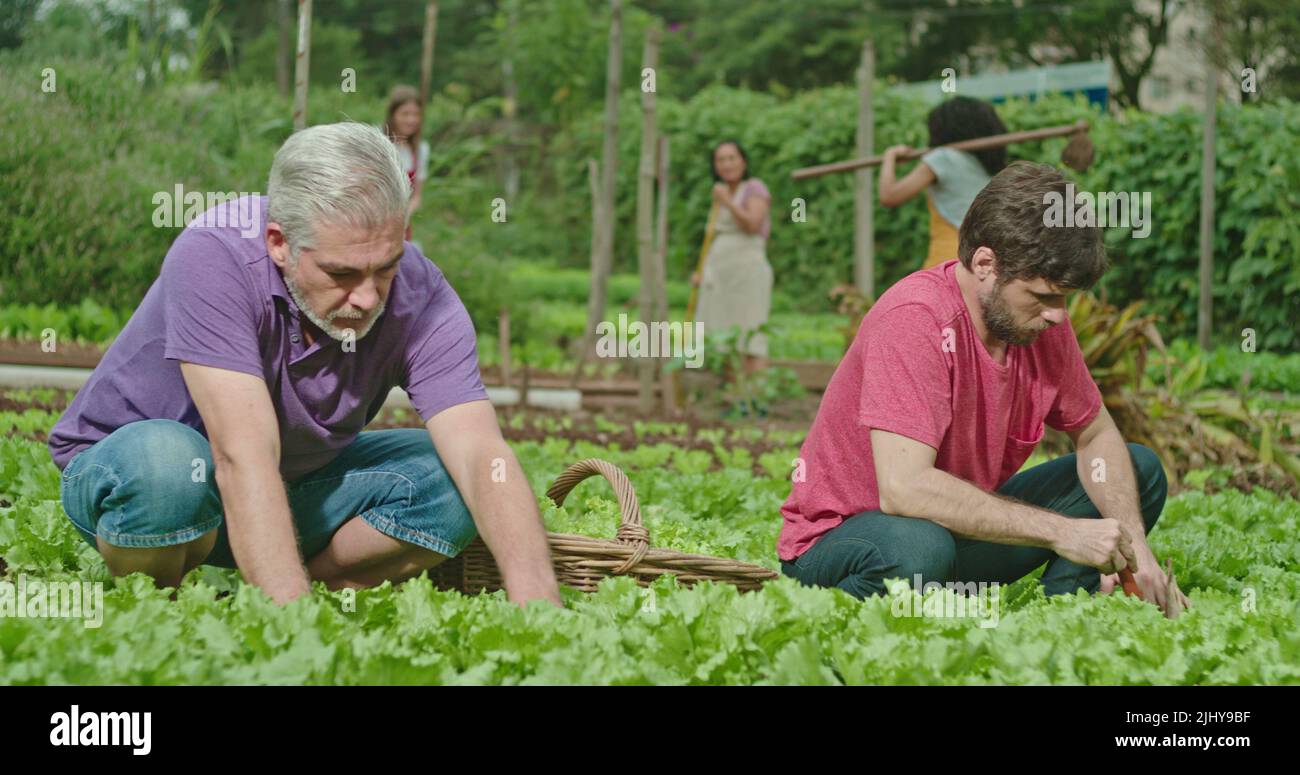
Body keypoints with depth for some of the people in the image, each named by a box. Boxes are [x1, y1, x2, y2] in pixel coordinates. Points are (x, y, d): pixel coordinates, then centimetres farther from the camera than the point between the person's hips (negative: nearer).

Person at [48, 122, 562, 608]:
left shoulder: (420, 297, -21)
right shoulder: (214, 256, -31)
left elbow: (482, 457, -30)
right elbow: (243, 458, -39)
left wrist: (537, 605, -47)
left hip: (293, 490, 4)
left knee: (444, 479, -18)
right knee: (167, 459, -38)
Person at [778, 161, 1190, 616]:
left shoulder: (1041, 317, -4)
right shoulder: (914, 318, -27)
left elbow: (1095, 436, 10)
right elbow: (904, 488, -37)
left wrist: (1133, 545, -9)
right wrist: (1059, 531, -34)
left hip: (964, 523, 8)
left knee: (1139, 470, 5)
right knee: (920, 549, -42)